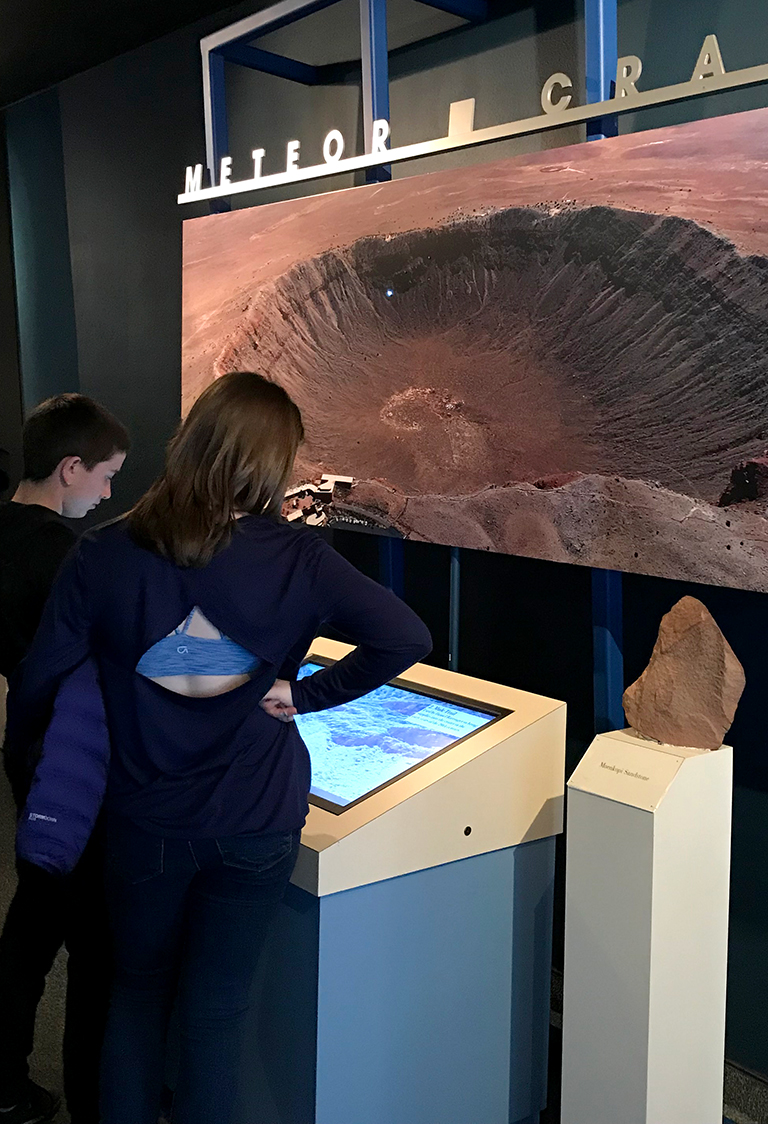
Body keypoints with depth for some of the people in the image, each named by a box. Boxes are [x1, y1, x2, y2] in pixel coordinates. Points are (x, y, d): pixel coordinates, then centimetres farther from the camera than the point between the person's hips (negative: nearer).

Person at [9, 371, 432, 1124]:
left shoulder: (100, 558, -13)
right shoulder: (295, 559, -15)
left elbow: (38, 688, -8)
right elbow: (406, 639, -19)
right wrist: (307, 695, -10)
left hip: (144, 822, 1)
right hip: (256, 826, -1)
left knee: (137, 989, 25)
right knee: (215, 1010, 16)